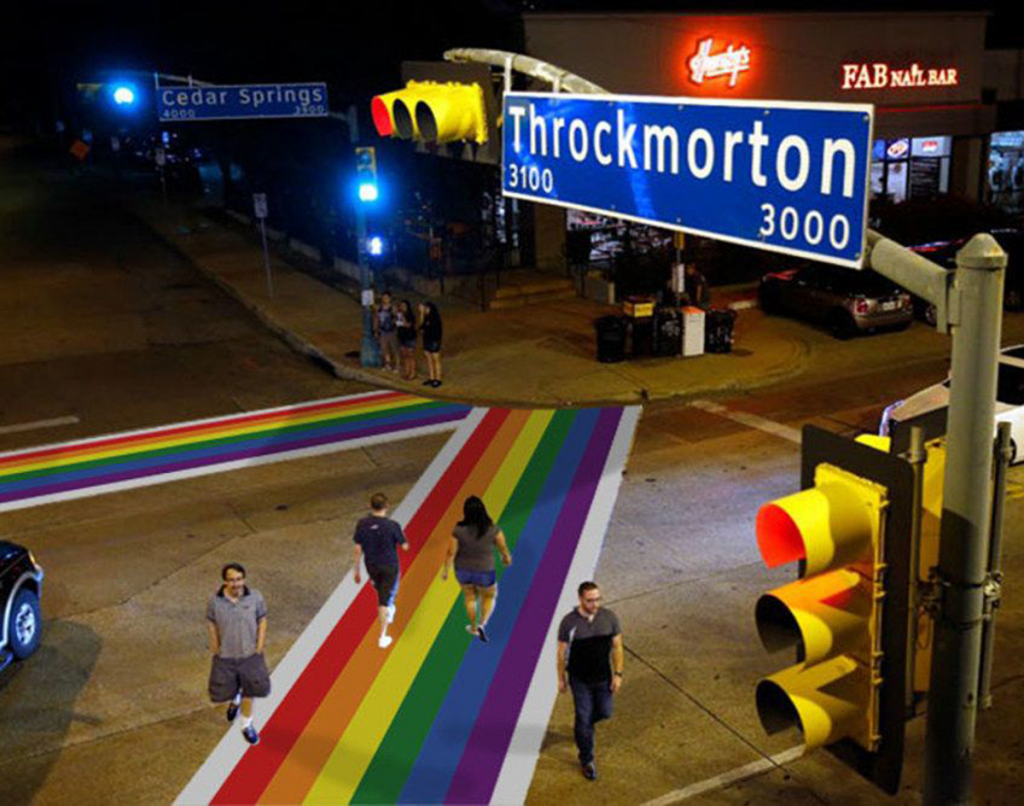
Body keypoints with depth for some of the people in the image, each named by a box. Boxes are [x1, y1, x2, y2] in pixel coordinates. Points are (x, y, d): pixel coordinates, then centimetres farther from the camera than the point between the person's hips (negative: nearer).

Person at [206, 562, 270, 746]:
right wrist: (215, 651, -1)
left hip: (249, 655, 0)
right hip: (225, 657, 0)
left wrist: (259, 649, -5)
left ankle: (247, 725, 38)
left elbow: (262, 621, -4)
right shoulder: (215, 601, -15)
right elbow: (212, 625, -2)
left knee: (248, 692, 14)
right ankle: (235, 700, 51)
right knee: (223, 692, 13)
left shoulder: (255, 597, -16)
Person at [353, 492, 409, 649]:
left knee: (382, 592, 31)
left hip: (371, 566, 4)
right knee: (385, 599, 5)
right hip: (389, 567, -3)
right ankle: (382, 637, 7)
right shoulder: (392, 525, -23)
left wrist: (356, 570, 3)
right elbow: (405, 547, -12)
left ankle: (388, 611, 57)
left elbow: (358, 549, -8)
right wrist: (402, 536, 9)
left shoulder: (362, 524, -14)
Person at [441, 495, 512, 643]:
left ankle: (473, 628, 43)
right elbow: (503, 547, -8)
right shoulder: (493, 529, -22)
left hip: (463, 571, 1)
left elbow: (451, 552, -14)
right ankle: (482, 624, 9)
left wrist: (445, 570, 3)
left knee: (469, 596, 28)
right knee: (489, 597, 26)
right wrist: (507, 558, 15)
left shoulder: (459, 530, -21)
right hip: (484, 573, -1)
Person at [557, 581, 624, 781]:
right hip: (580, 680, -3)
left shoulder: (609, 617, -14)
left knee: (604, 712, 17)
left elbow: (617, 646, -3)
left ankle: (584, 726, 51)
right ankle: (587, 760, 25)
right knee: (584, 719, 5)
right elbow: (562, 652, -9)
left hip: (603, 676, 3)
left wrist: (618, 674, -4)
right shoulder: (569, 622, -21)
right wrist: (561, 679, -2)